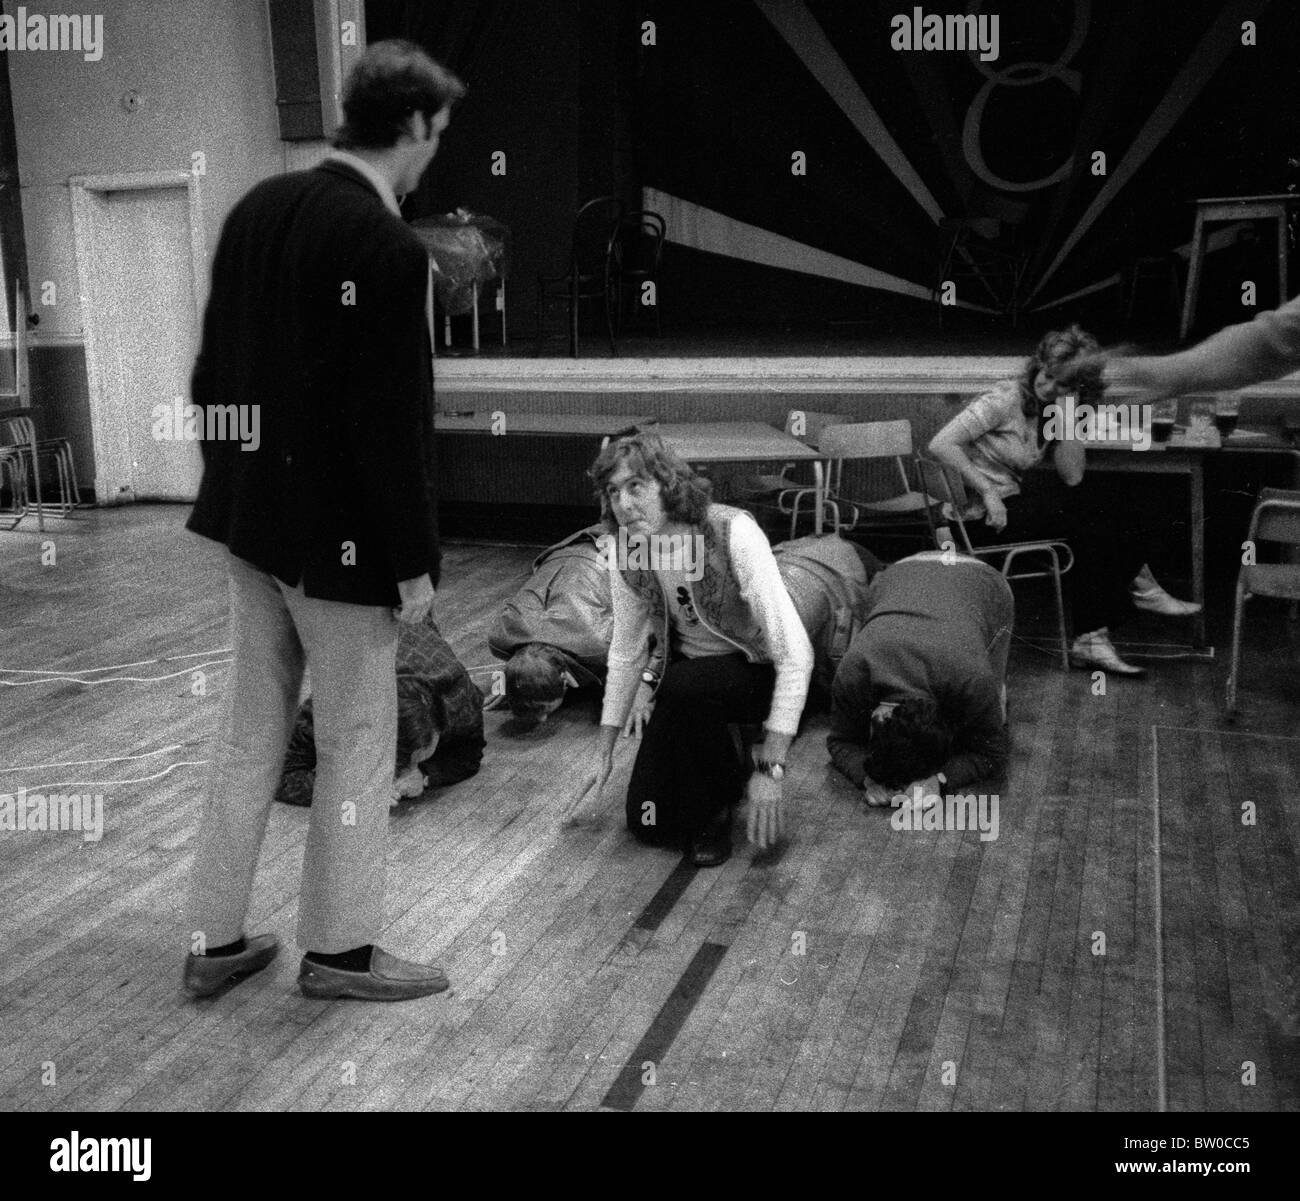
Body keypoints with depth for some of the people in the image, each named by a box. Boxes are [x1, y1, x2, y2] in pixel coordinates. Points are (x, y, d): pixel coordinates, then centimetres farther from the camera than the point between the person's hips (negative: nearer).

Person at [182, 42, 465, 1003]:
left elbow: (213, 370, 11)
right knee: (357, 744, 8)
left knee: (250, 733, 17)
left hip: (252, 520, 8)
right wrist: (413, 562, -13)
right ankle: (339, 950, 23)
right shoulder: (386, 246, -19)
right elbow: (391, 424, -20)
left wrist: (234, 486, 19)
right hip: (337, 537, -8)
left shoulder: (259, 208, 5)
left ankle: (216, 941, 28)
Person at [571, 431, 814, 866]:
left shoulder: (732, 532, -29)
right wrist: (605, 755, 6)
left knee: (683, 684, -36)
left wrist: (771, 769, -35)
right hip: (685, 677, 5)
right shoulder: (627, 552, -11)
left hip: (756, 672, -5)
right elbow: (626, 651, 3)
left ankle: (720, 796, -8)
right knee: (648, 823, -4)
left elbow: (795, 651, -32)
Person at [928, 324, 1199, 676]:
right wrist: (989, 492, -26)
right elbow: (940, 444, -23)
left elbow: (1071, 477, -3)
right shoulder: (1006, 400, -14)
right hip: (983, 517, -8)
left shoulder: (1052, 409, 8)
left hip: (1018, 499, 8)